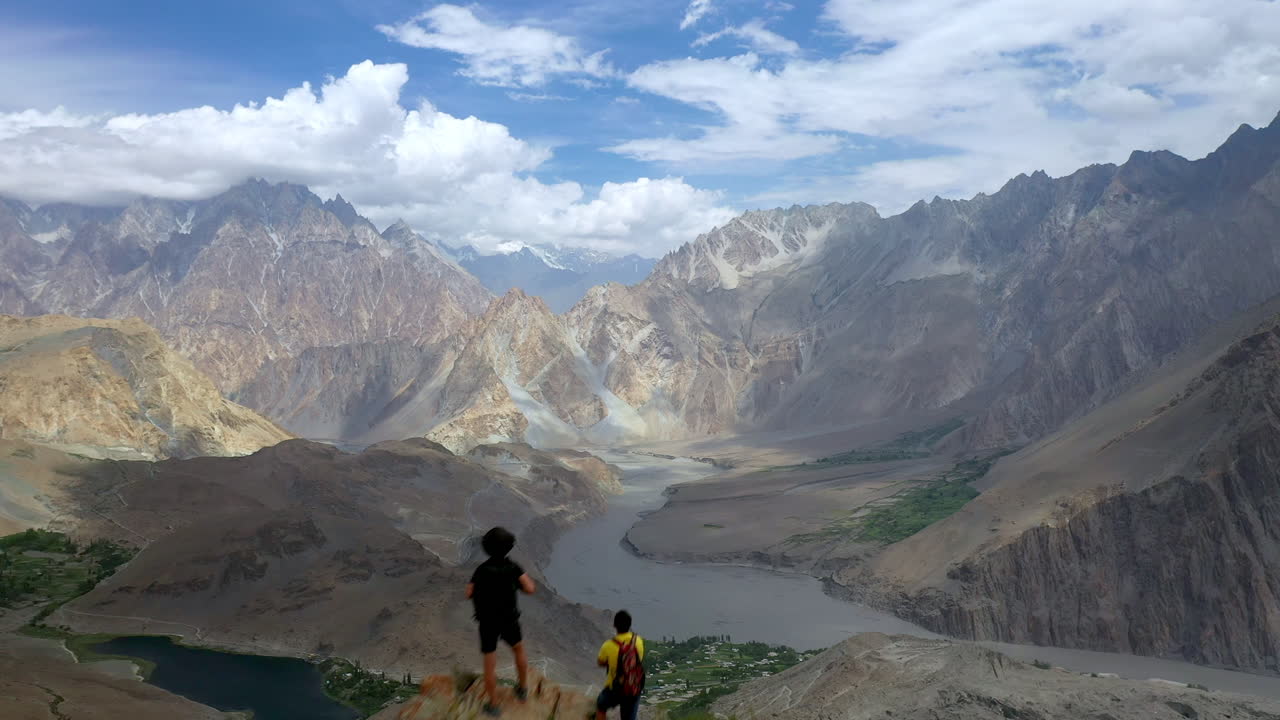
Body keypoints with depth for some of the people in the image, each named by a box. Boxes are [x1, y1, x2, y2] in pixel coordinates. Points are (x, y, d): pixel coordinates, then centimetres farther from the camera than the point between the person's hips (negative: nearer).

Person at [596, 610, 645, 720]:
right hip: (635, 690, 2)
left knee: (600, 707, 29)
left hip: (615, 691, -2)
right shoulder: (639, 641, -13)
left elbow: (600, 662, -3)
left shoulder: (609, 646, -23)